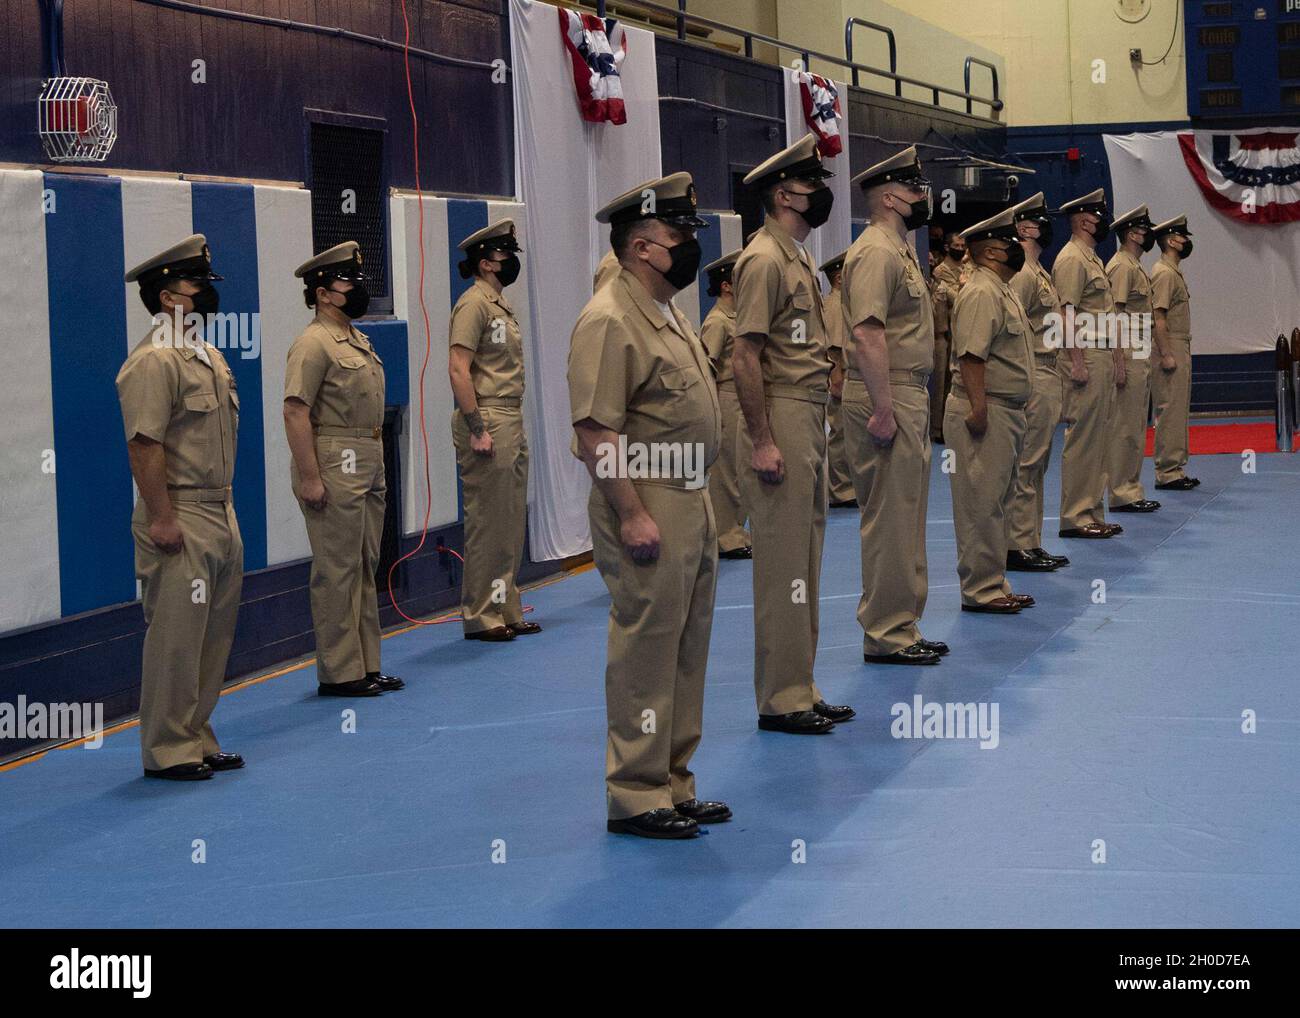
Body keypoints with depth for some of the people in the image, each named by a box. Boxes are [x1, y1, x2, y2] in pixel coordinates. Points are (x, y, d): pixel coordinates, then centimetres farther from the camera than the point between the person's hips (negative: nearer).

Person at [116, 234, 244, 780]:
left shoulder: (209, 356, 16)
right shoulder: (153, 361, -14)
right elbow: (145, 447, -20)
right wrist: (161, 519, -22)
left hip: (220, 516, 10)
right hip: (180, 521, -10)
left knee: (214, 636, 13)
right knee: (175, 638, -6)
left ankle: (197, 741, 22)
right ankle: (167, 751, 1)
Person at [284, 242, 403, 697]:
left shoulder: (359, 341, 17)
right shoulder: (314, 343, -13)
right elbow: (295, 412, -19)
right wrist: (309, 478, -22)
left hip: (369, 467, 10)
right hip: (335, 467, -10)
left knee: (365, 567, 13)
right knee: (337, 570, -5)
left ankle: (366, 666, 20)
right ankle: (339, 672, -1)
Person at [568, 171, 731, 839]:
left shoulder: (667, 312, 15)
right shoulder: (610, 320, -16)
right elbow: (595, 432, -22)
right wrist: (632, 515, -24)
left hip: (691, 502, 10)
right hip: (646, 508, -10)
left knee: (685, 651, 14)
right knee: (645, 653, -4)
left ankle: (672, 783, 24)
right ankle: (636, 797, 4)